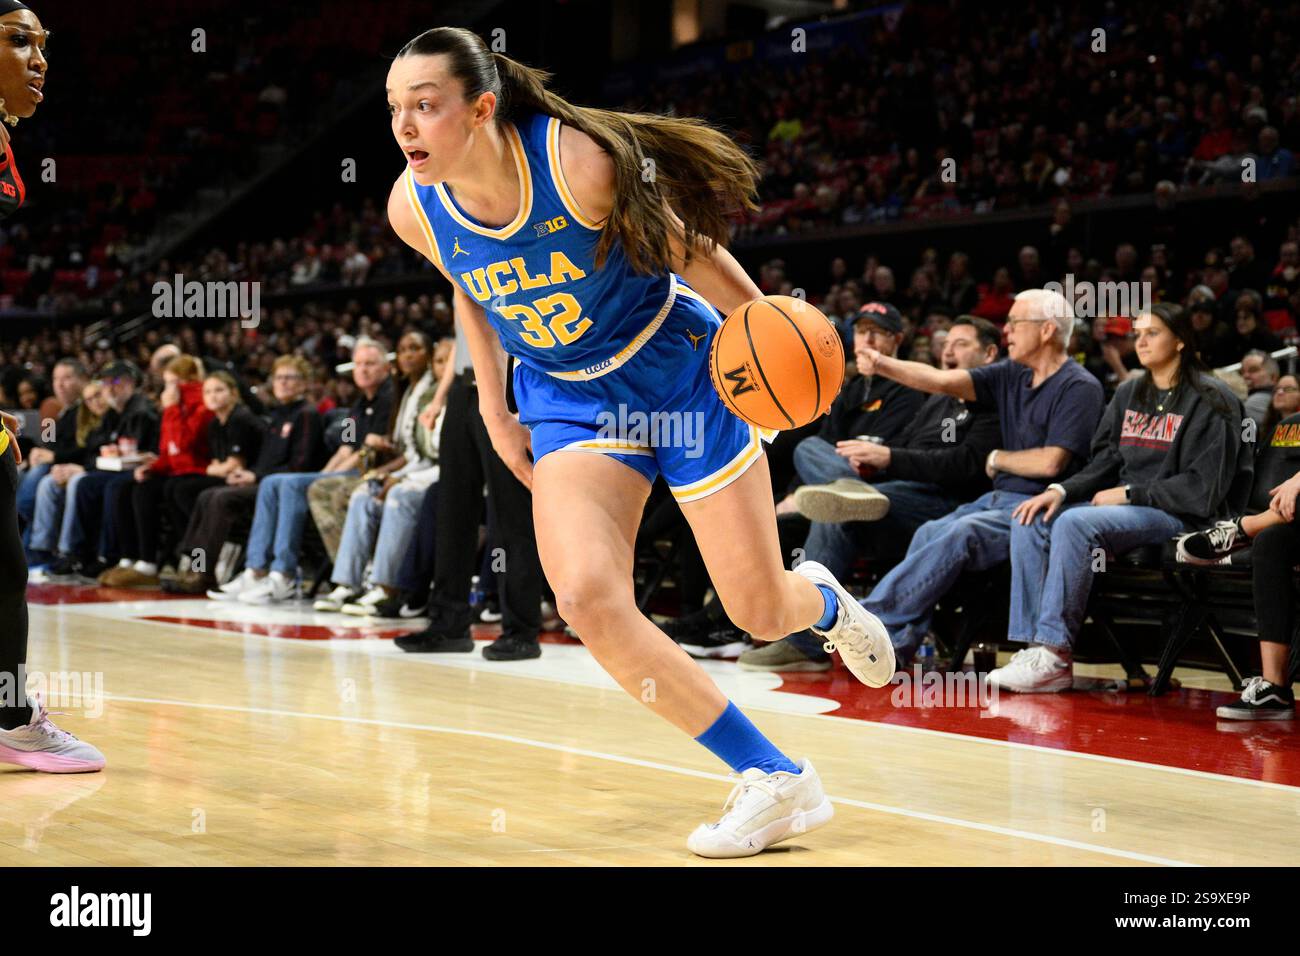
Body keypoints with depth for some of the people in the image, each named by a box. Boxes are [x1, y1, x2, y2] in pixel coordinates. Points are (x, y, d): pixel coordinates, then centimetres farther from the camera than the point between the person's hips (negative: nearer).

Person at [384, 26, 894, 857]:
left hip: (676, 366, -3)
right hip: (567, 399, 3)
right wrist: (493, 406, 12)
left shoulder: (580, 164, -28)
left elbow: (681, 242, -11)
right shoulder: (415, 208, -14)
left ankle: (822, 599, 44)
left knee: (761, 613, 1)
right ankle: (774, 782, -8)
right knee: (588, 598, -21)